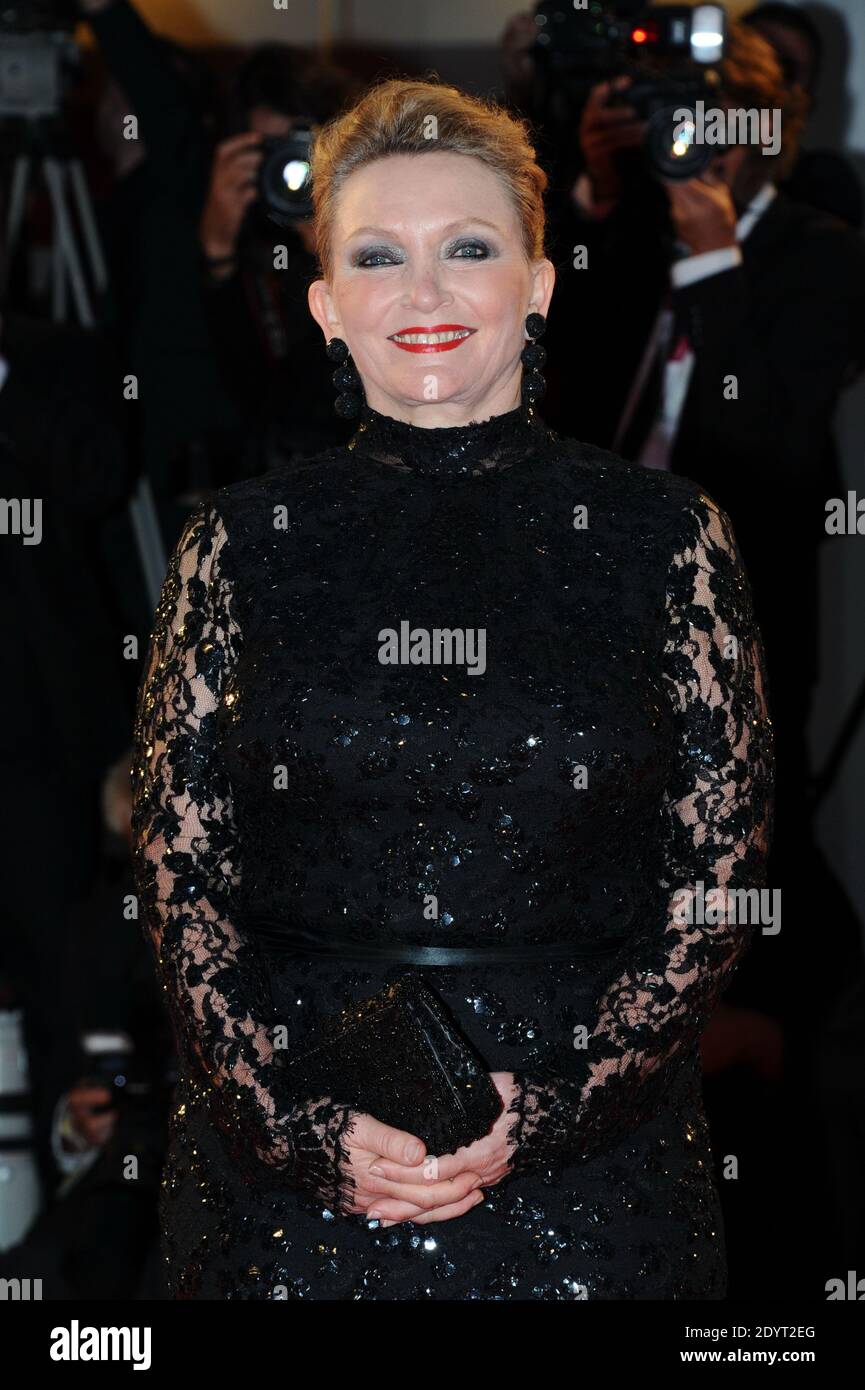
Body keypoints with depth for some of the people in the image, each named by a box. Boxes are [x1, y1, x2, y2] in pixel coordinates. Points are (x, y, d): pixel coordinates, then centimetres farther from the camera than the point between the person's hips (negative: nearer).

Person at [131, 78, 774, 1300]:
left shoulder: (661, 535, 0)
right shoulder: (242, 545, 2)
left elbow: (721, 879, -1)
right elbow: (180, 879, 1)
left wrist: (549, 1106, -11)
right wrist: (308, 1122, -11)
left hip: (584, 1174, 0)